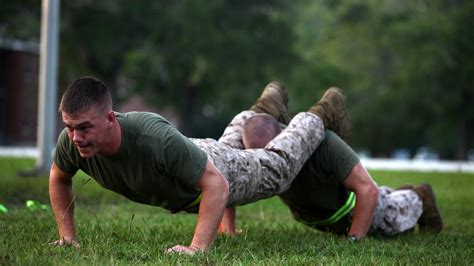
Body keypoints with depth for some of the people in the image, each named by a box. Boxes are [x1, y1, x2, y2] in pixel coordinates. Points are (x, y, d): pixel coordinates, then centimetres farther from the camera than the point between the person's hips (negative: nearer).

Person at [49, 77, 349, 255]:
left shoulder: (157, 139, -51)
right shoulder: (71, 142, -35)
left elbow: (217, 184, -42)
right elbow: (59, 179, -10)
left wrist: (198, 247, -49)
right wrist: (67, 234, -14)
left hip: (217, 172, -5)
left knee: (279, 166, 25)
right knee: (231, 141, 39)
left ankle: (318, 117, 52)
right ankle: (265, 106, 66)